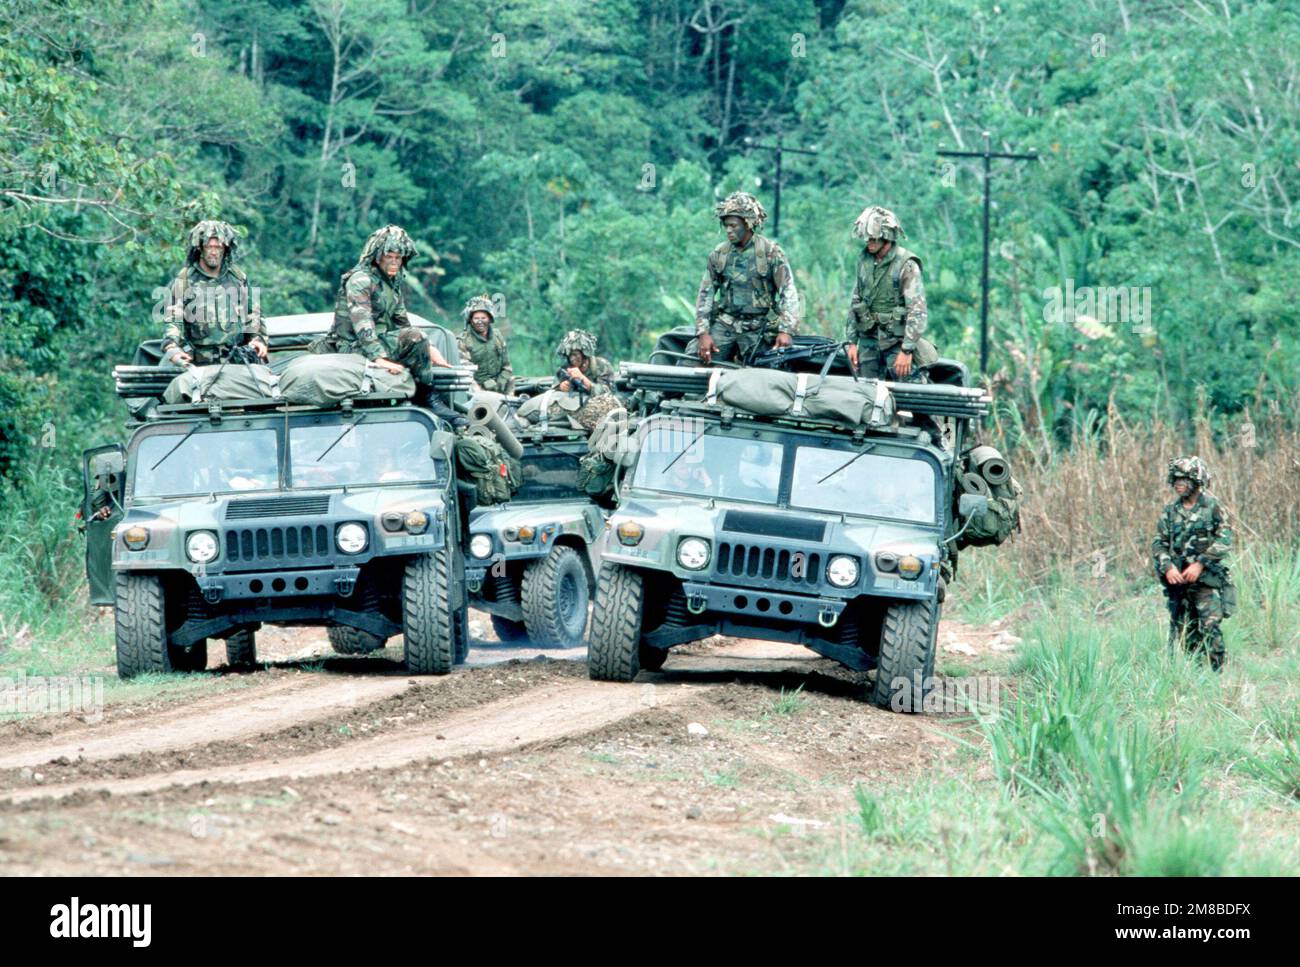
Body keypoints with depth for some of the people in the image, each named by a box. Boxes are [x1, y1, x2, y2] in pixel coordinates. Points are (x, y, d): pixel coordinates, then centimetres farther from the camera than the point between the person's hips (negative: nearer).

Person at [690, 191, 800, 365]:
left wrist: (786, 331, -21)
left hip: (757, 328, -3)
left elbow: (788, 293, -8)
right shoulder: (718, 254, 7)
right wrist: (703, 333, -6)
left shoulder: (771, 252, -3)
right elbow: (705, 294, 7)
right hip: (724, 324, 3)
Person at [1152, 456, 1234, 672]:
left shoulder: (1211, 507, -3)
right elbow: (1158, 543, 9)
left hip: (1207, 579, -5)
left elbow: (1225, 540, -8)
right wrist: (1167, 567, -9)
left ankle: (1218, 671, -7)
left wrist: (1200, 564, -15)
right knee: (1183, 631, 5)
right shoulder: (1170, 511, 9)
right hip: (1178, 580, 5)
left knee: (1210, 627, -14)